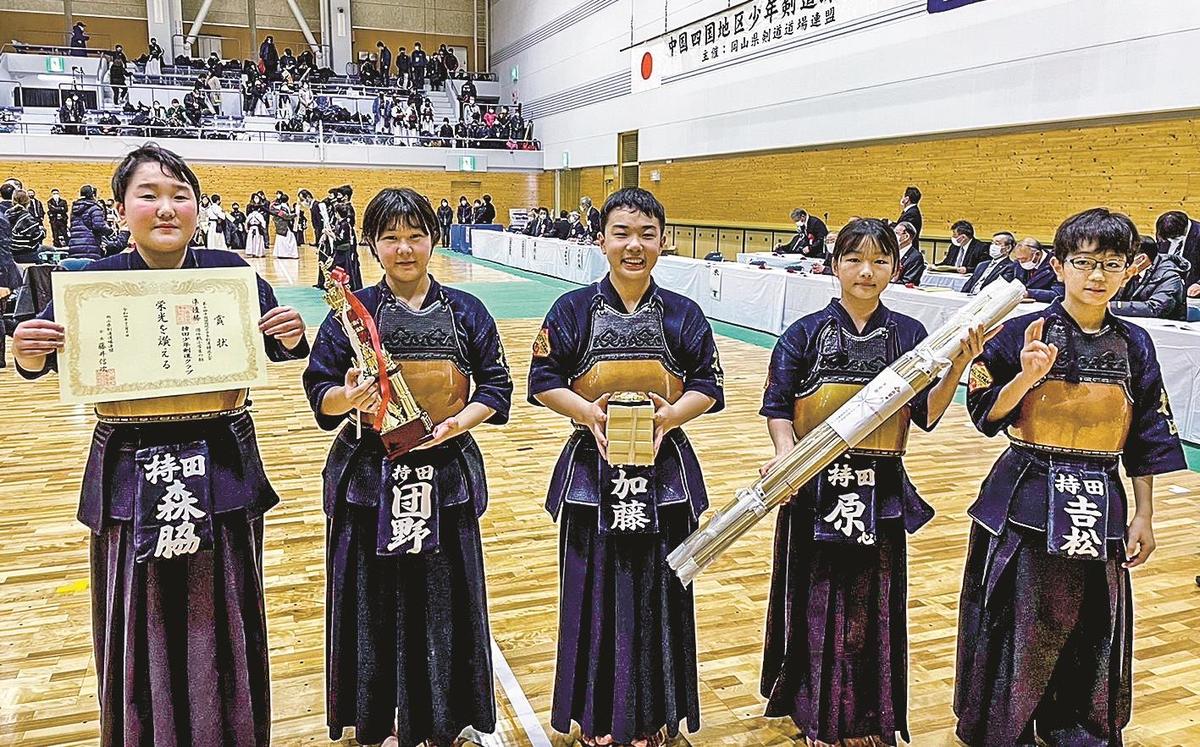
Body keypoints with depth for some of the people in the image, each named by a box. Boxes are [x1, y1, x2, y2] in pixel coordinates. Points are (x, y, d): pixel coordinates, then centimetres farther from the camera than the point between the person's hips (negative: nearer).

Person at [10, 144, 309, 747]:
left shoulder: (229, 270, -1)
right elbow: (39, 362, 0)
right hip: (132, 476, 0)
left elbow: (279, 351, 4)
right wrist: (28, 352, -22)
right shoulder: (98, 280, -2)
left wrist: (291, 337, -18)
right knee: (141, 628, 11)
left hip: (222, 469, 1)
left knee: (223, 624, 12)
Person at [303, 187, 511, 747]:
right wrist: (347, 398, -22)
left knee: (443, 600, 8)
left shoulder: (466, 311, 2)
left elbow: (496, 387, 4)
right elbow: (319, 391, -1)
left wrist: (460, 420, -13)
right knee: (374, 600, 7)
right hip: (369, 475, 0)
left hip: (445, 474, 1)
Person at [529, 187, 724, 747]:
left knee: (658, 595, 9)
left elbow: (708, 386, 2)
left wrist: (671, 416, -16)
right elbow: (543, 382, -2)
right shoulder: (573, 309, -3)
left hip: (664, 473, 1)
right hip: (592, 469, -1)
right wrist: (588, 411, -18)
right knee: (595, 593, 7)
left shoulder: (684, 314, 1)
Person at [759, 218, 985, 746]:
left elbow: (927, 415, 0)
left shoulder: (910, 335, 2)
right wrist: (785, 452, -20)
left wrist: (958, 368, -14)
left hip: (881, 492, 2)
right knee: (815, 602, 8)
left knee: (873, 608, 10)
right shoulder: (805, 333, -2)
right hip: (815, 489, -1)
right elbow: (777, 406, -3)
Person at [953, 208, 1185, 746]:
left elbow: (1147, 437, 8)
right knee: (1019, 623, 3)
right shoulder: (1024, 334, -7)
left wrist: (1143, 514, 7)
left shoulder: (1135, 345, 3)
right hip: (1026, 499, -3)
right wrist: (1027, 376, -24)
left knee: (1092, 628, 13)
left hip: (1100, 506, 4)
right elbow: (986, 416, -8)